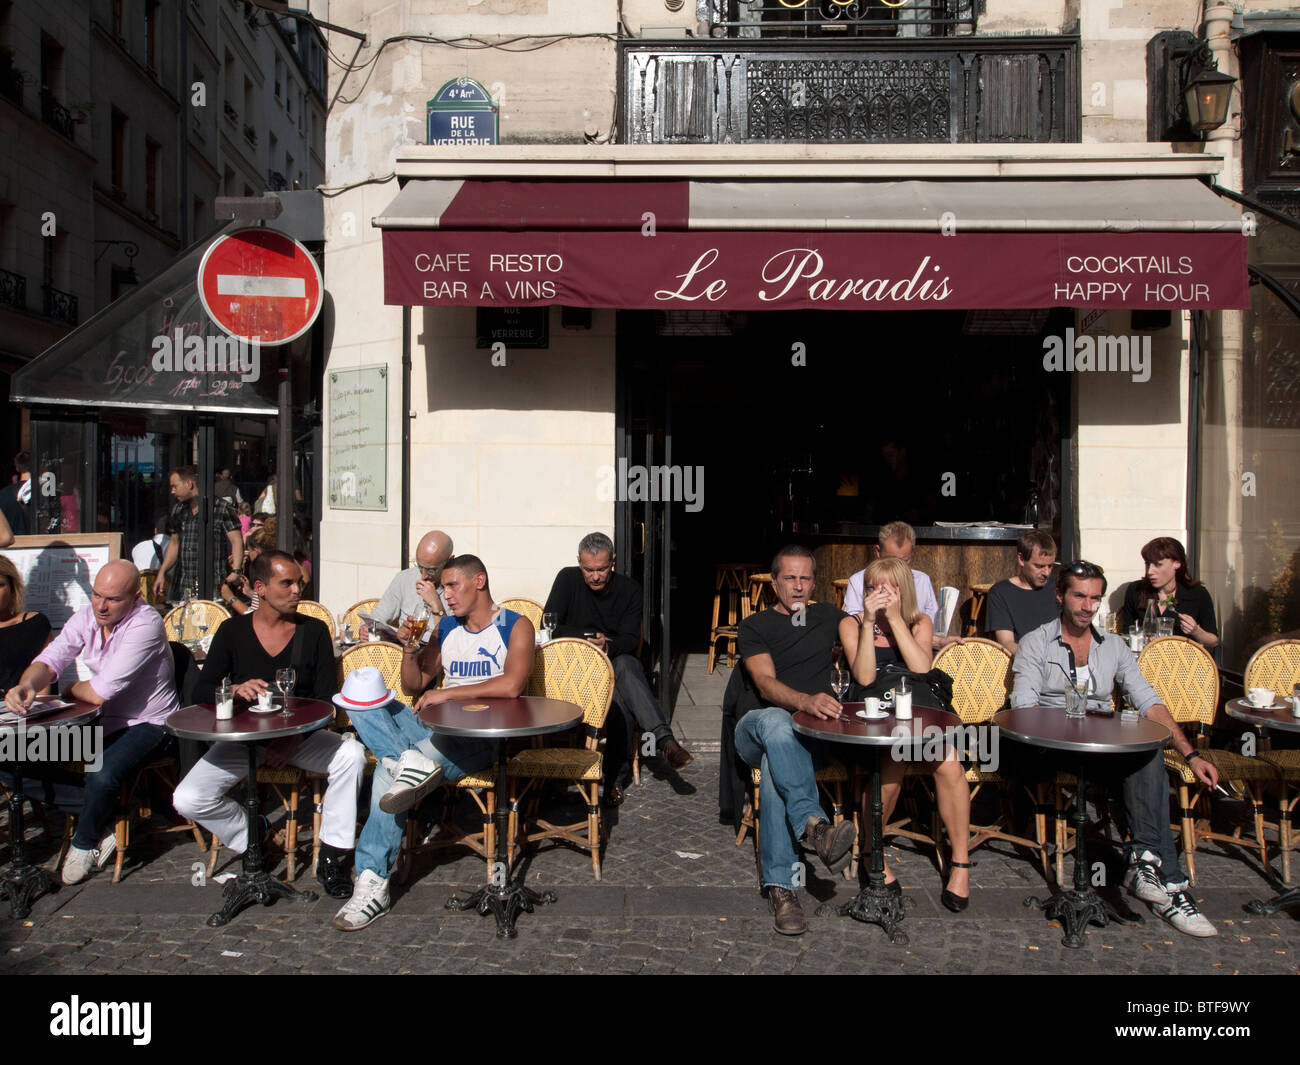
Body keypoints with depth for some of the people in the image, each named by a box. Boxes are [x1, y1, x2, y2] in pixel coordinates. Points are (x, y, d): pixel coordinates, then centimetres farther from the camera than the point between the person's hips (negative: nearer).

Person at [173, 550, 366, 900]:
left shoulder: (314, 631, 1)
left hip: (301, 735, 0)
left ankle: (332, 857, -15)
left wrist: (295, 738, -19)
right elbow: (201, 691, 0)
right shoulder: (232, 631, 2)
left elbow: (327, 698, -3)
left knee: (351, 754, -29)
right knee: (187, 799, -20)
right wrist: (236, 690, -23)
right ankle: (252, 842, 7)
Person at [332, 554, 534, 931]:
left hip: (486, 737, -7)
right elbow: (414, 687, 22)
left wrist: (445, 693, -14)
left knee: (388, 770, -29)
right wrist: (409, 649, 3)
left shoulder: (516, 627, 1)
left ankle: (373, 881, -23)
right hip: (439, 730, 7)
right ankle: (412, 763, -35)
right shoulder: (446, 628, 20)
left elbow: (510, 686, -17)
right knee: (361, 692, -14)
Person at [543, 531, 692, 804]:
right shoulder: (568, 579, 0)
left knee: (625, 665, -38)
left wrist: (608, 646, -30)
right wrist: (589, 638, -16)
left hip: (616, 661, 1)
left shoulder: (629, 589, 2)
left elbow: (631, 639, -7)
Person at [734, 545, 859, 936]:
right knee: (776, 722, -41)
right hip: (757, 729, -1)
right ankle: (813, 824, -58)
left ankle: (780, 885, -43)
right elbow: (766, 683, -11)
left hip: (814, 733, 1)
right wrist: (807, 701, -30)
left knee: (776, 763, -37)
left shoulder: (829, 616, 22)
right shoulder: (755, 626, 12)